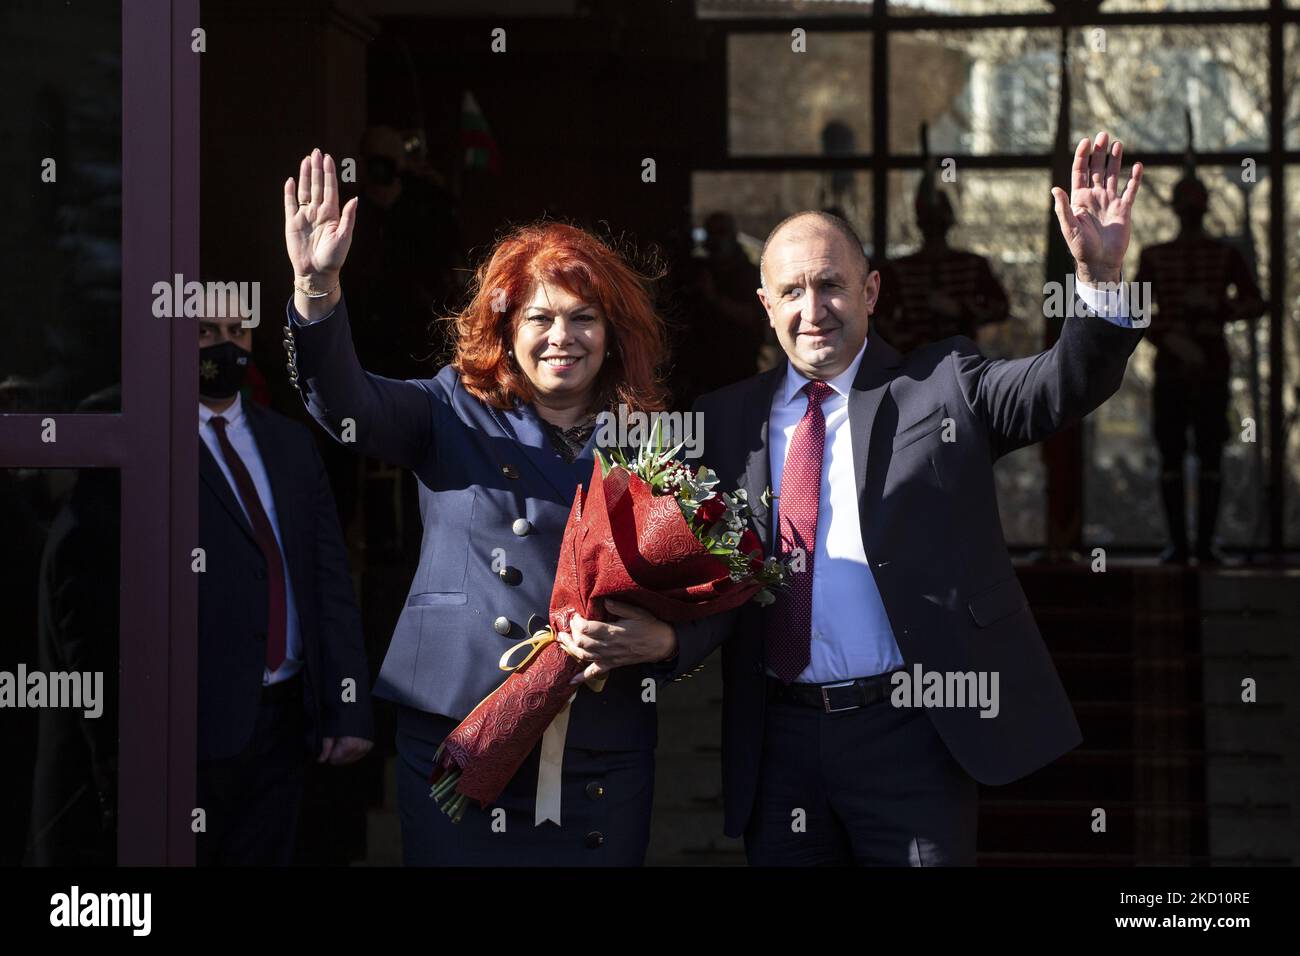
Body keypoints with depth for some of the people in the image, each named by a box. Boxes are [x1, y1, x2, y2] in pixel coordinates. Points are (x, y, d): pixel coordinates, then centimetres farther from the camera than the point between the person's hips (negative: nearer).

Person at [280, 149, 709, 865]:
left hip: (600, 763, 1)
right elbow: (345, 403, -9)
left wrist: (663, 640, -12)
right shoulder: (456, 412, 7)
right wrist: (317, 287, -25)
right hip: (455, 741, -1)